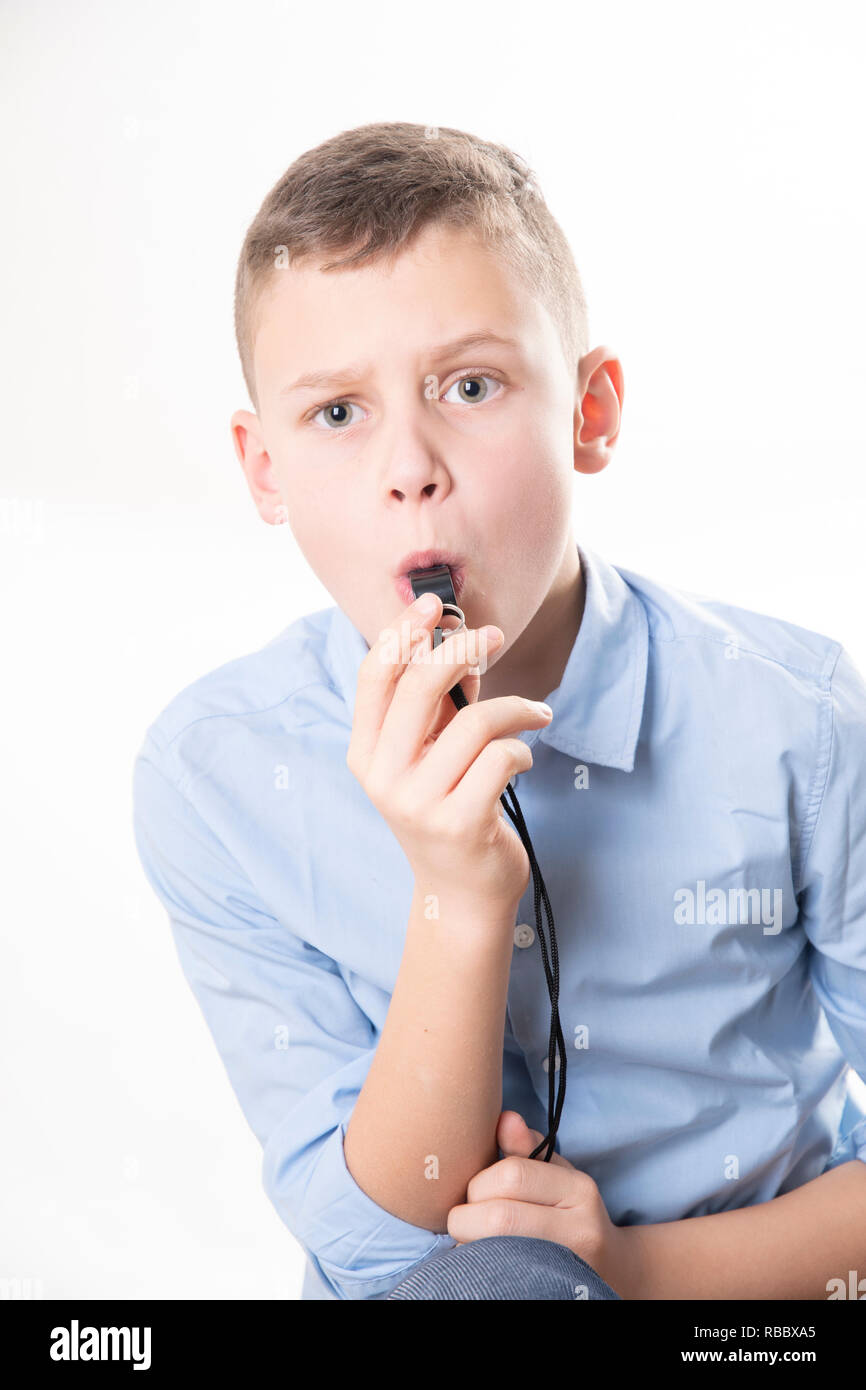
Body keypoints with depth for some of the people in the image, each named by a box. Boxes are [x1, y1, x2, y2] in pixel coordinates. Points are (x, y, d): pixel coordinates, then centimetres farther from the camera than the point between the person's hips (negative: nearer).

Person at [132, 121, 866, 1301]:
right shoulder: (211, 773, -14)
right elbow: (386, 1232, -14)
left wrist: (654, 1266, -18)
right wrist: (461, 903, -28)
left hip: (762, 1270, 1)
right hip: (433, 1280, 0)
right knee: (493, 1278, -31)